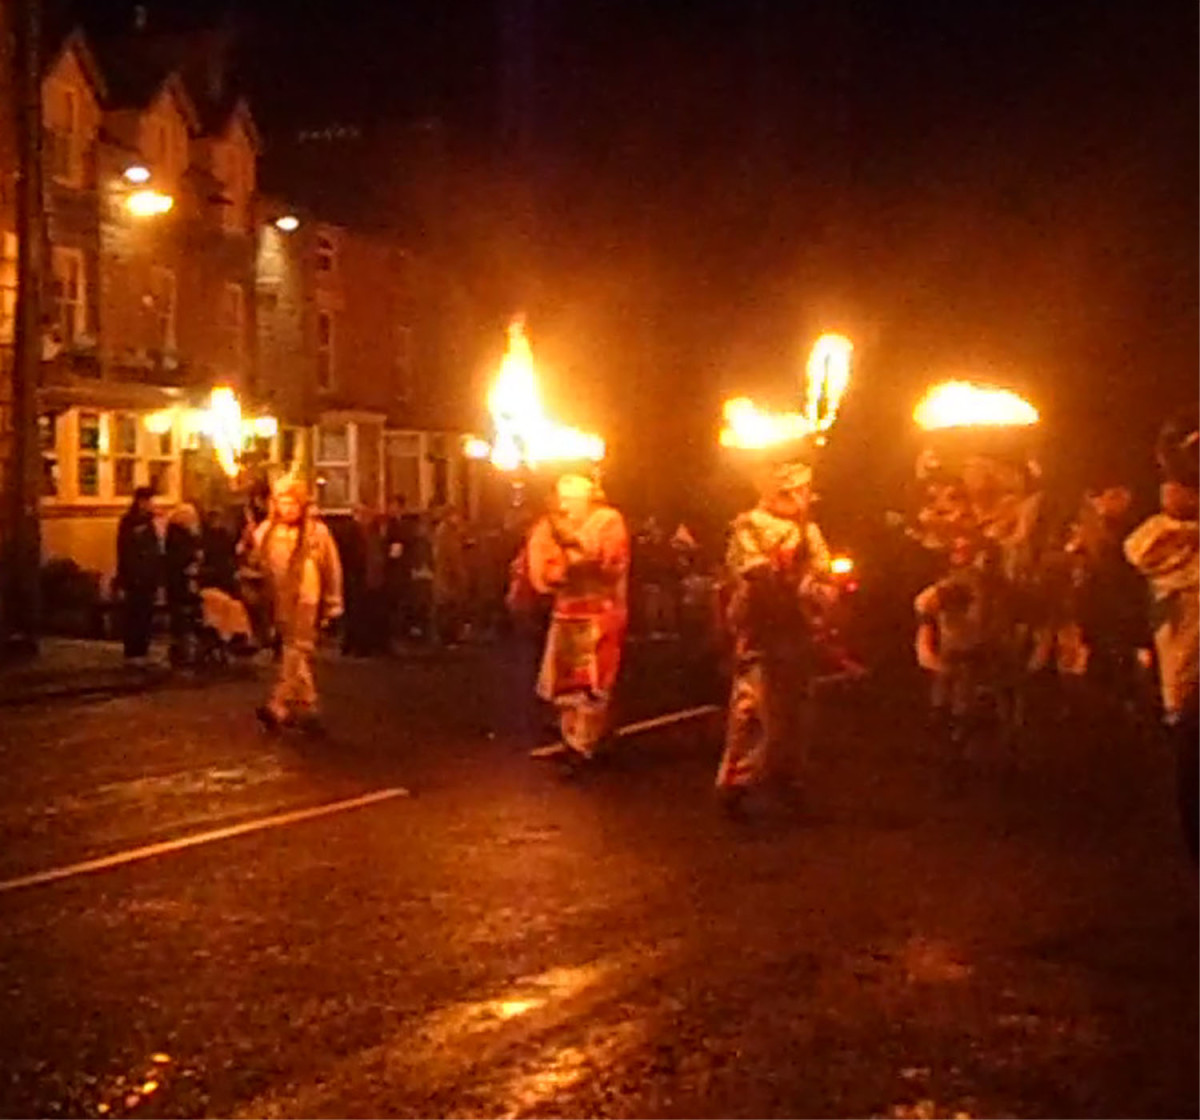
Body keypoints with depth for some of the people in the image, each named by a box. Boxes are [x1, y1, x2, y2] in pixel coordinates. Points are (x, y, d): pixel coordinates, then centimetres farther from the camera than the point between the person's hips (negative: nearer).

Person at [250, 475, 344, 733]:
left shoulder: (316, 531, -3)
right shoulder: (265, 532, 7)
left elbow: (332, 569, 1)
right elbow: (256, 566, 14)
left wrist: (333, 605, 1)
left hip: (305, 602, -5)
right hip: (279, 603, 5)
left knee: (296, 652, -15)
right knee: (299, 656, 13)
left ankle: (278, 707, -23)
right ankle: (307, 709, 22)